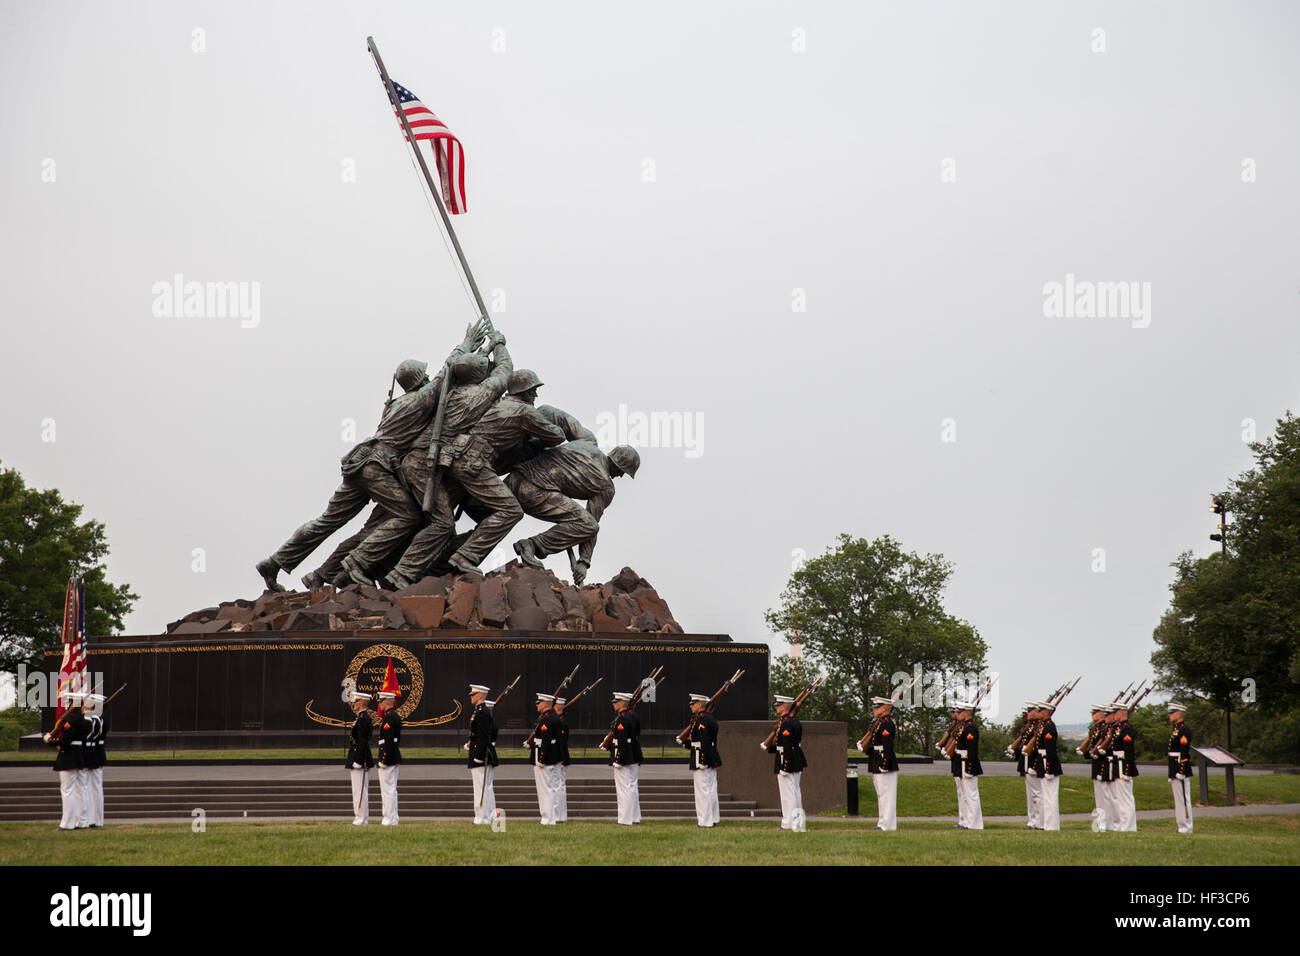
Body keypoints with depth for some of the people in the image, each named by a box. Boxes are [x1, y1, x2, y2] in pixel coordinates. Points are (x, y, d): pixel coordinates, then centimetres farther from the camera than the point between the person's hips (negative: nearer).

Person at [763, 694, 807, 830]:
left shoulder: (785, 723, -19)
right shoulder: (796, 721, 11)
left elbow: (787, 747, -23)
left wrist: (784, 767, -22)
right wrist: (769, 747, 23)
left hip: (786, 760, -10)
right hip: (797, 763, 10)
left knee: (787, 793, -4)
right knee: (795, 792, 15)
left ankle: (789, 823, -2)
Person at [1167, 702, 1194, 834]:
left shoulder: (1183, 731, -14)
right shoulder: (1175, 730, 17)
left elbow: (1184, 753, -20)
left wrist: (1180, 772, -23)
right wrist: (1171, 774, 21)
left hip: (1181, 772, -10)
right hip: (1175, 772, 10)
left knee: (1183, 799, -6)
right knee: (1178, 799, 12)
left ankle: (1186, 827, -4)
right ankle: (1182, 826, 16)